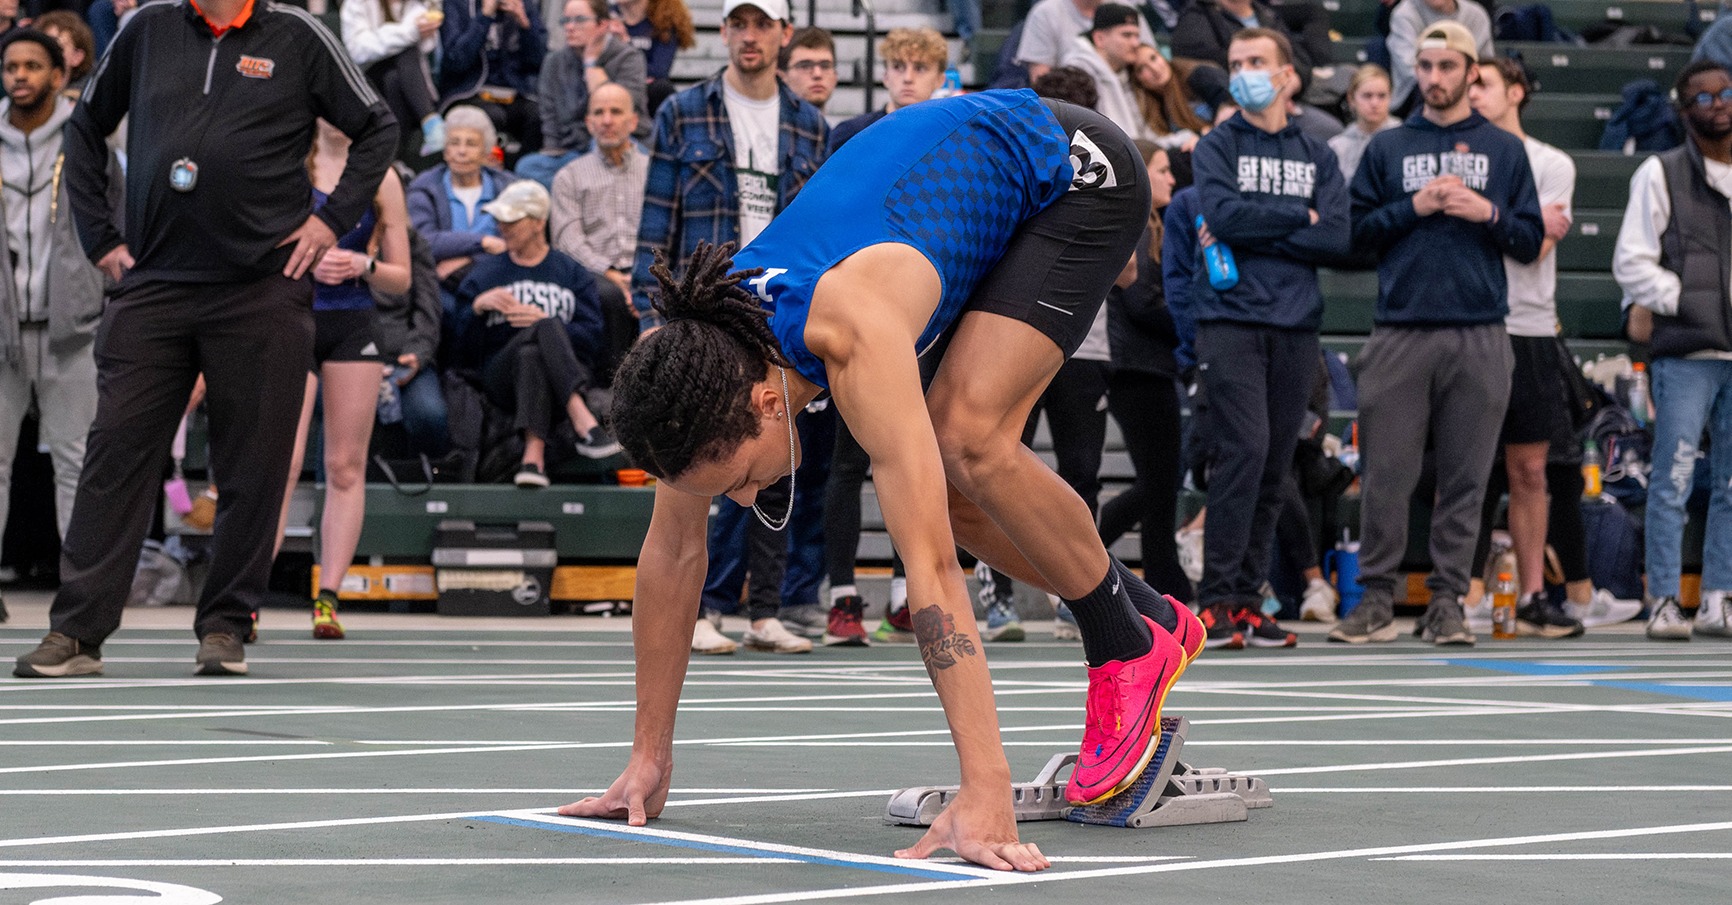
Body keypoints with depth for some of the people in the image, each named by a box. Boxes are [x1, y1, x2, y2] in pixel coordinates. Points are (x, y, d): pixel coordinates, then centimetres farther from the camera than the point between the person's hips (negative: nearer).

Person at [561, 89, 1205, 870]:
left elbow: (929, 563, -46)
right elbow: (672, 551, -9)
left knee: (967, 440, -25)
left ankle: (1135, 641, -4)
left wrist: (985, 791, -50)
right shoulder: (703, 350, -20)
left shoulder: (853, 339, -41)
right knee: (933, 484, -1)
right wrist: (649, 757, -6)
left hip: (1073, 170, -7)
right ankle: (1153, 618, 16)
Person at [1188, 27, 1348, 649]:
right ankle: (1216, 599, -12)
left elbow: (1336, 239, 0)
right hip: (1230, 319, -3)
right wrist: (1300, 215, -1)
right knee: (1244, 449, -15)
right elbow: (1225, 214, -11)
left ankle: (1246, 598, 8)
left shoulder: (1317, 156, 15)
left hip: (1295, 326, 3)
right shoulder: (1216, 148, 8)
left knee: (1275, 466, 2)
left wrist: (1250, 234, -7)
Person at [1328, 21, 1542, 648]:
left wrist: (1489, 213, -6)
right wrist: (1413, 207, -6)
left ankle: (1446, 602, 5)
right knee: (1386, 472, -3)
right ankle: (1377, 599, 3)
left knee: (1465, 477, 0)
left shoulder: (1504, 151, 13)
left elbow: (1530, 243, 10)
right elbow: (1355, 231, 7)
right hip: (1401, 332, 0)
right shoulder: (1386, 149, 12)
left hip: (1479, 336, 0)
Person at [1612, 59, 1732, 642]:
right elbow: (1631, 262, -2)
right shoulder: (1660, 174, 1)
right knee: (1674, 479, -8)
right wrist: (1683, 301, -10)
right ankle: (1663, 603, -4)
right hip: (1685, 353, -5)